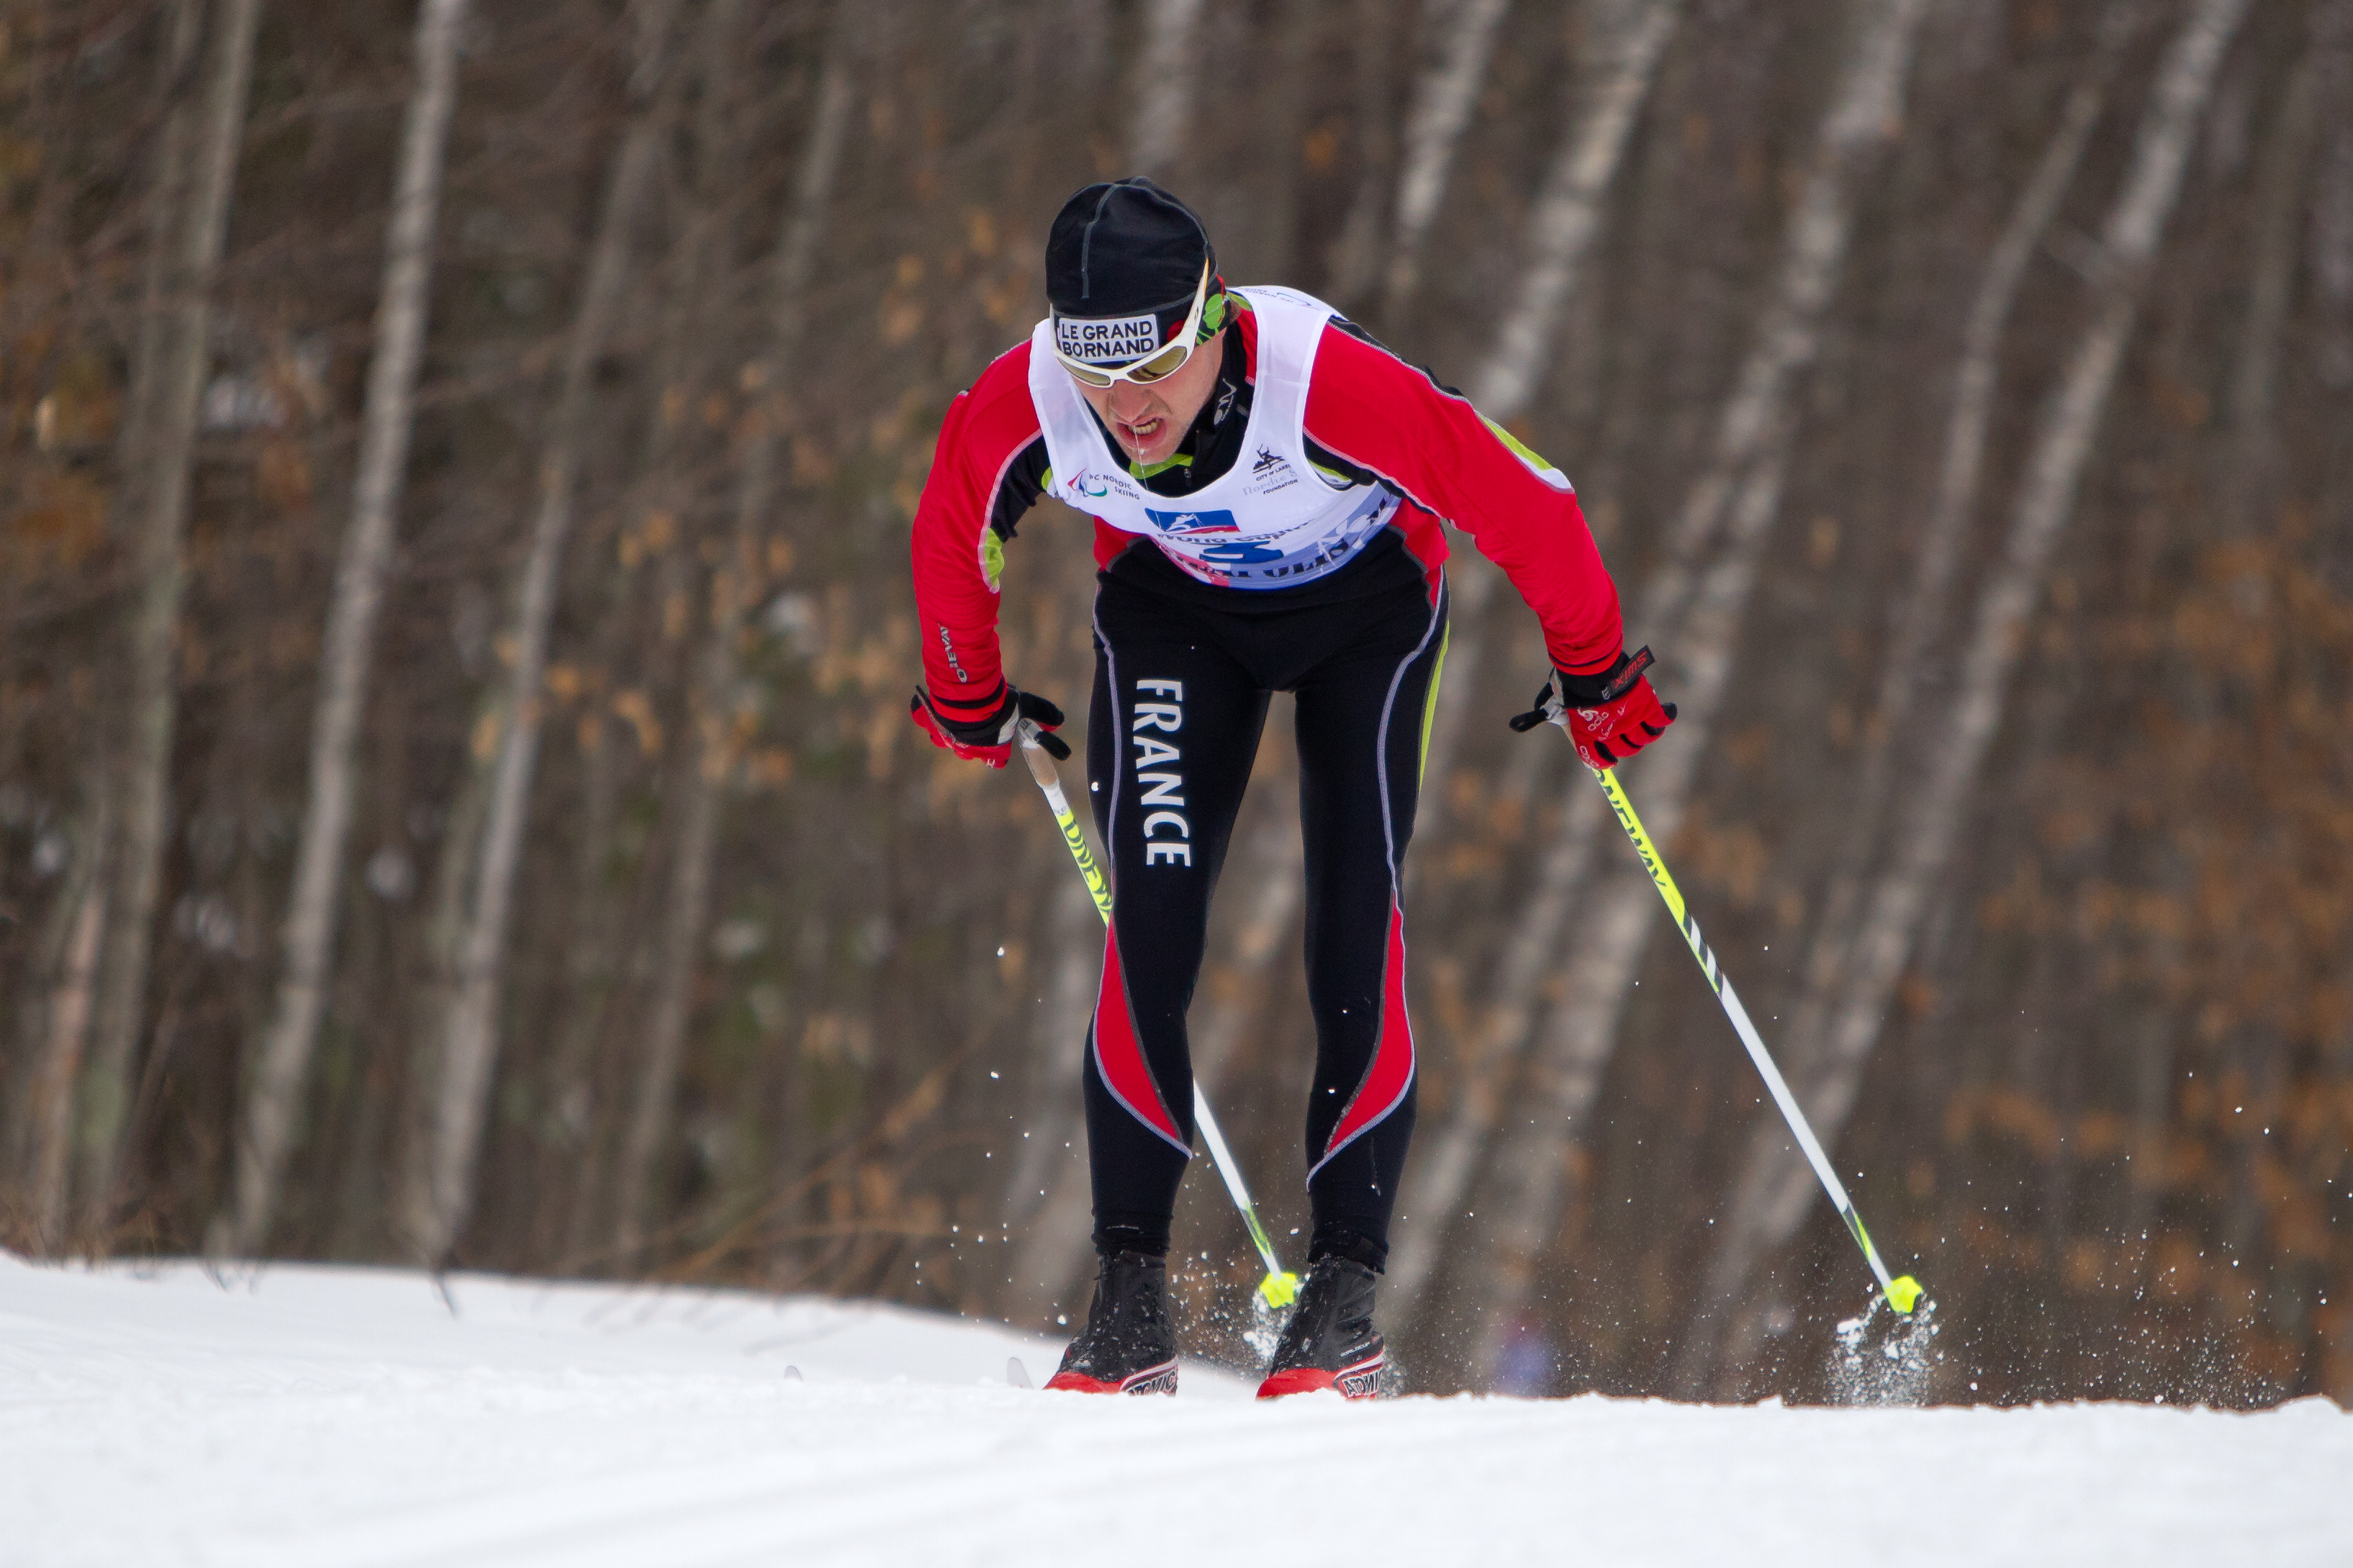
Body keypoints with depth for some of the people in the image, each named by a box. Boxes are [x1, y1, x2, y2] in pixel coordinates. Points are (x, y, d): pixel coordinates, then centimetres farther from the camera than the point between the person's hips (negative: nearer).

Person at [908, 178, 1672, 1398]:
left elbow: (1521, 502, -27)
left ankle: (1345, 1292, -10)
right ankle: (1130, 1291, -10)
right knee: (1150, 921, -15)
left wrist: (1593, 671, -13)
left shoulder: (1329, 384, -42)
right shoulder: (1019, 407, -31)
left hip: (1364, 600, -2)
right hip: (1171, 602, 2)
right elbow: (950, 543, -7)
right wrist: (967, 702, 8)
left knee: (1357, 927, -15)